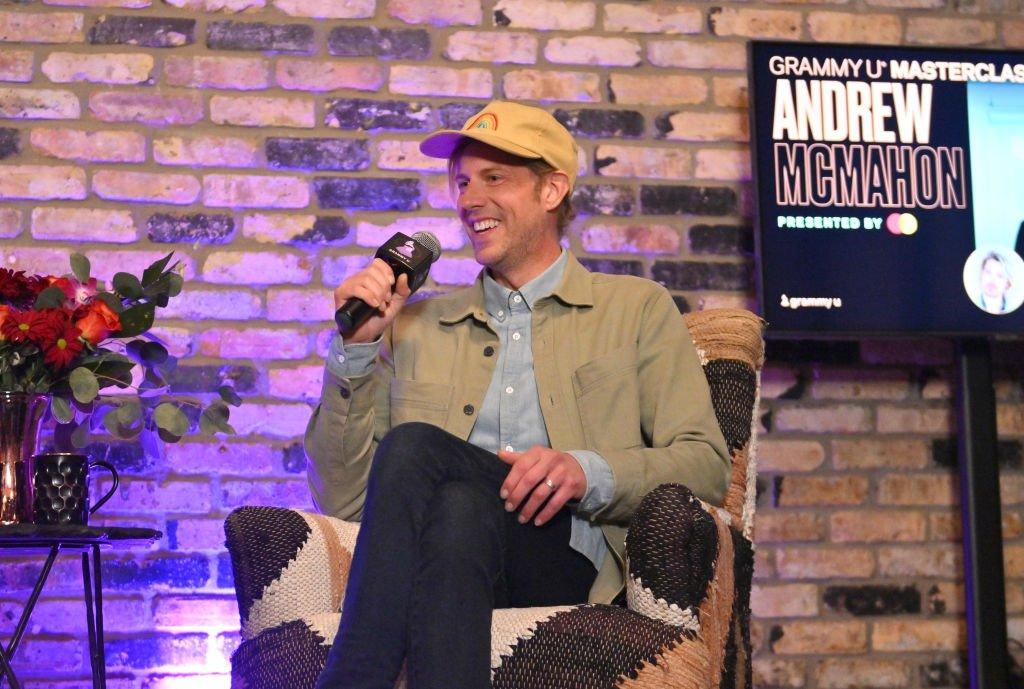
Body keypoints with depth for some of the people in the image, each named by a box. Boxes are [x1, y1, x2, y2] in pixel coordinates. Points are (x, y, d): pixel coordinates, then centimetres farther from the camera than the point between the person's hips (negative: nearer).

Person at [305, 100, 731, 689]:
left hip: (565, 554, -2)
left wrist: (590, 473, -12)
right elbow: (344, 500, 17)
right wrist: (356, 349, 7)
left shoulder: (637, 309, 21)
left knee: (415, 447, -33)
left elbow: (707, 468, 7)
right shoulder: (415, 324, 27)